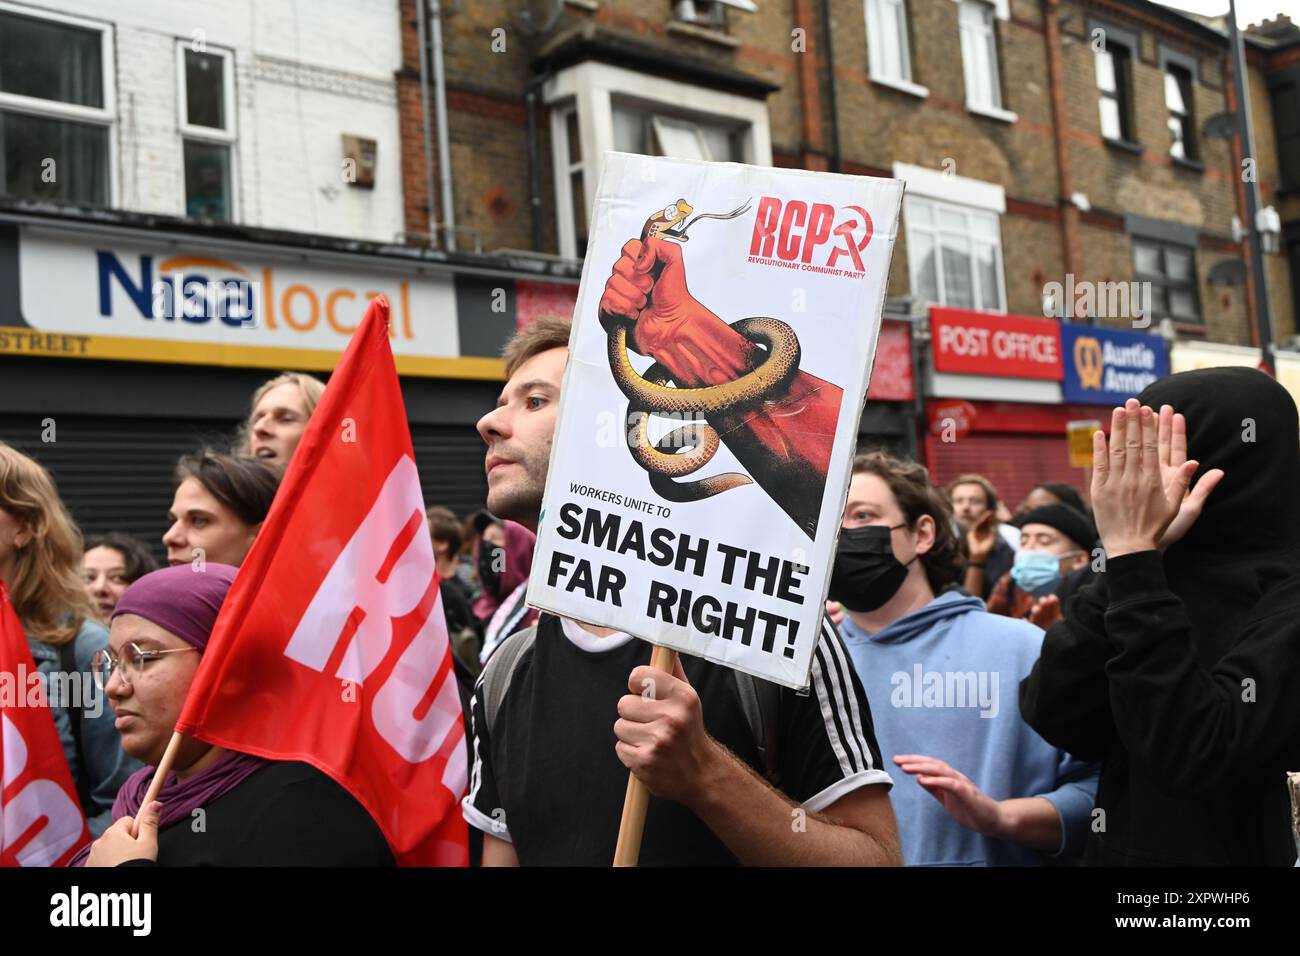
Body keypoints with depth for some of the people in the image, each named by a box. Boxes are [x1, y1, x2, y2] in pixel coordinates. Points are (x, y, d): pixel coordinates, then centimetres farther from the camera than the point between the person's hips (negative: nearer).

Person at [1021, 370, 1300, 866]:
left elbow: (1193, 755, -30)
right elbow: (1050, 716, -10)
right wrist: (1131, 559, -19)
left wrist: (1133, 558, -26)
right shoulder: (1168, 577, 2)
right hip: (1124, 848, 6)